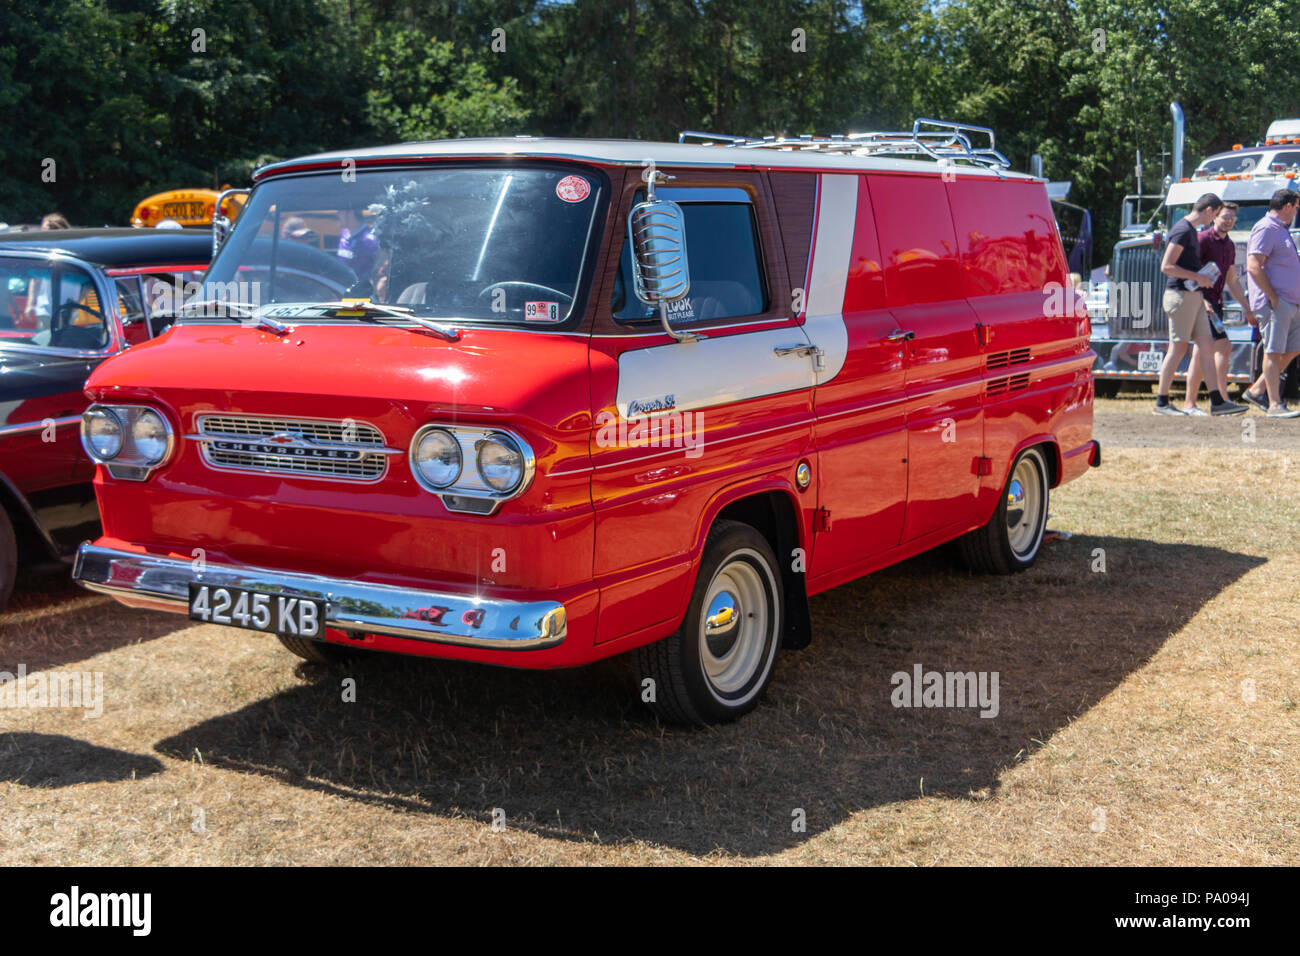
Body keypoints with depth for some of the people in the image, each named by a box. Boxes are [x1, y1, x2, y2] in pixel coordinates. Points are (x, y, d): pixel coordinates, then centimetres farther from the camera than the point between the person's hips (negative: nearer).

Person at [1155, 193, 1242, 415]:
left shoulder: (1191, 230, 18)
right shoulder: (1182, 230, -14)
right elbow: (1166, 267, -20)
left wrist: (1202, 281, 18)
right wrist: (1198, 277, -16)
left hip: (1194, 296, 10)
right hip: (1181, 295, -10)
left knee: (1206, 346, 6)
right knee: (1178, 349, -6)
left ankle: (1217, 401, 6)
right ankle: (1162, 403, 1)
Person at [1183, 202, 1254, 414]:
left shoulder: (1230, 245, 17)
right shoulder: (1203, 239, -9)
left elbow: (1232, 281, 23)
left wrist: (1247, 308, 20)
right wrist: (1201, 300, -25)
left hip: (1215, 302, 8)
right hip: (1201, 301, -8)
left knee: (1200, 353, 5)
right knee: (1224, 347, -13)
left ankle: (1189, 403, 5)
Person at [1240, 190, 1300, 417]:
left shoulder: (1282, 230, 23)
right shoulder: (1265, 229, -10)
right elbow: (1254, 266, -19)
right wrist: (1272, 297, -21)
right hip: (1275, 302, -10)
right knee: (1274, 351, -9)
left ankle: (1256, 391, 17)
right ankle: (1274, 405, -8)